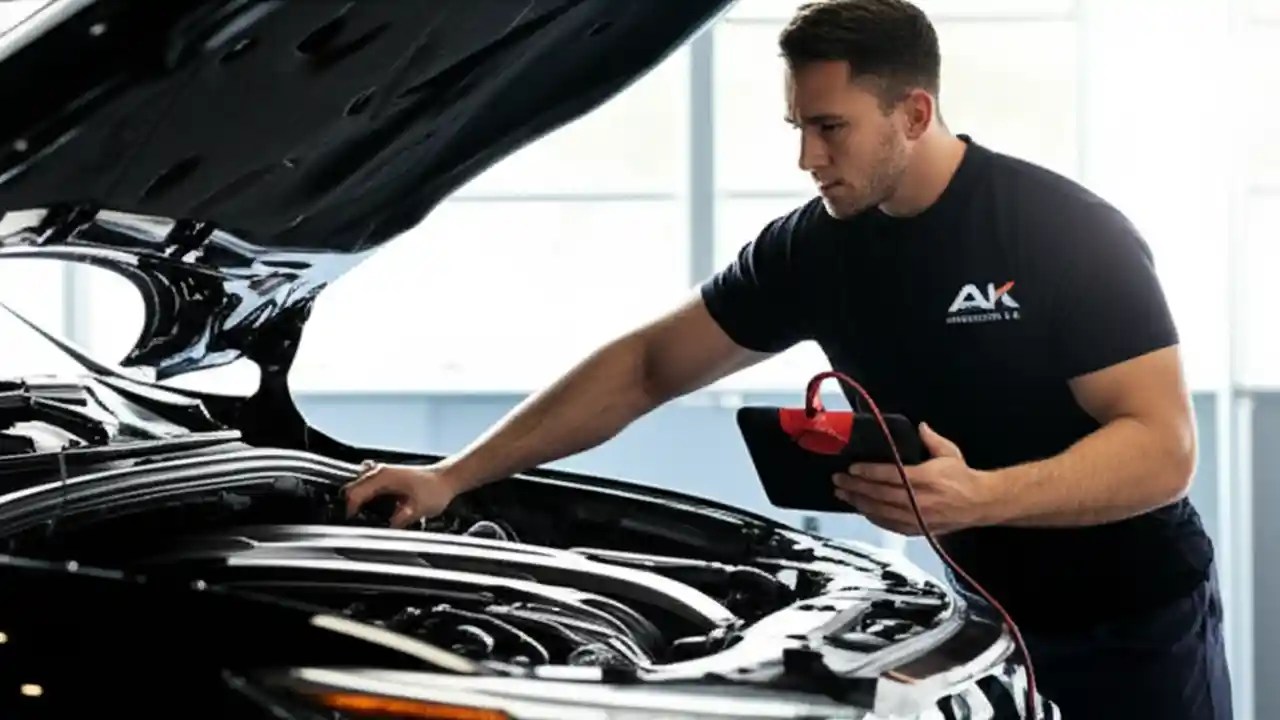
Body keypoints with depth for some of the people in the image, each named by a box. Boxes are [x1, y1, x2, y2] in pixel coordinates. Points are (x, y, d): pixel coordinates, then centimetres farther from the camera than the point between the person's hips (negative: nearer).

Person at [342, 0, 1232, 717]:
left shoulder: (1071, 236, -20)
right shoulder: (815, 247, -4)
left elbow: (1164, 447, -25)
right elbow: (646, 367, 1)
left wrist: (974, 498, -39)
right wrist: (457, 475, -5)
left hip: (1135, 633, -5)